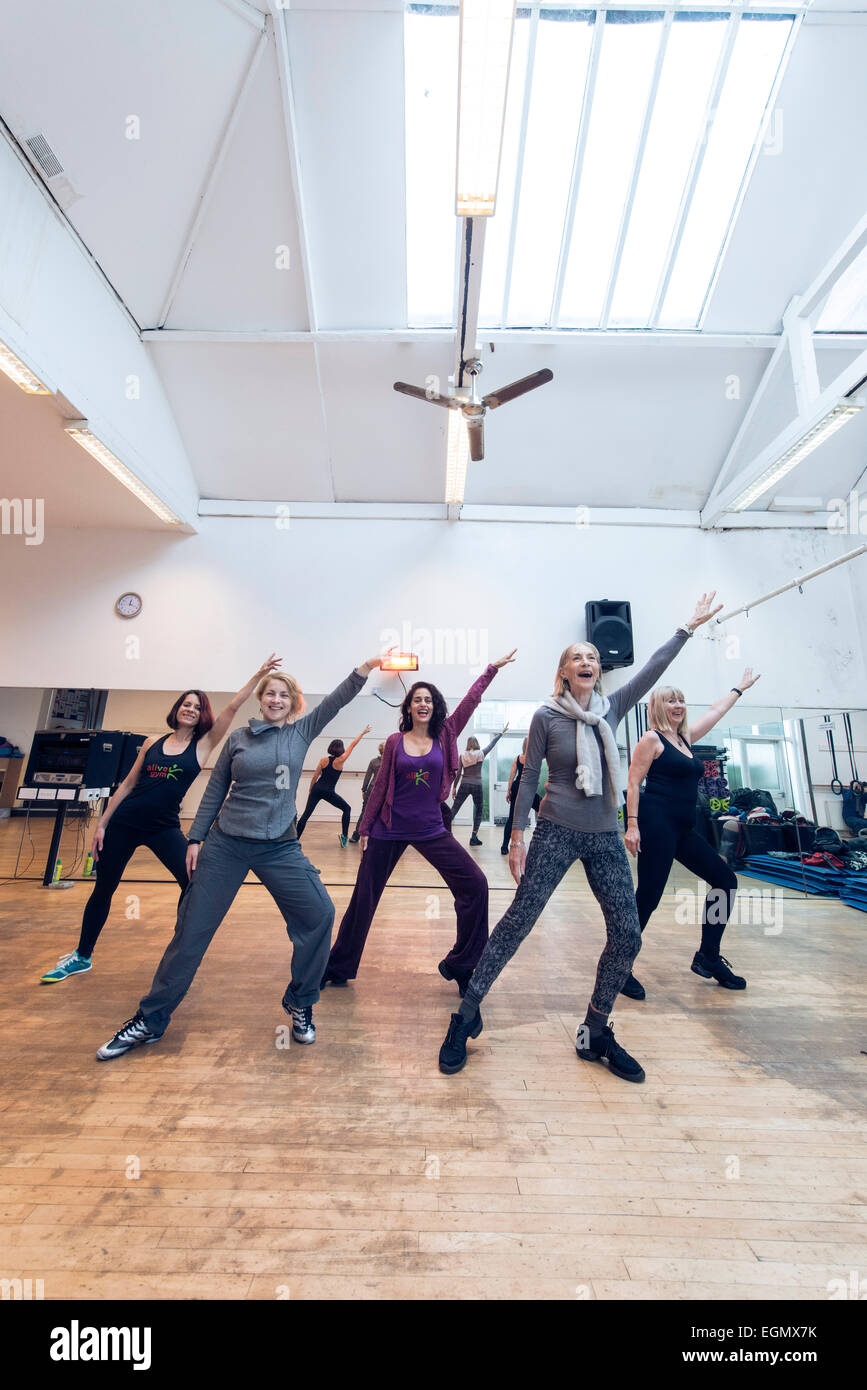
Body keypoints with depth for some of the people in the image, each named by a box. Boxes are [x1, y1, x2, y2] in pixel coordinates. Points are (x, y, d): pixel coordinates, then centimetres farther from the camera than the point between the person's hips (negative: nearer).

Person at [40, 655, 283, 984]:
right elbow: (127, 784, 10)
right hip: (124, 823, 2)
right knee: (103, 889, 15)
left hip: (165, 828, -2)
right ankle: (82, 957, 38)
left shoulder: (203, 744, -3)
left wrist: (259, 674, -19)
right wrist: (102, 824, 8)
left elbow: (231, 708, -12)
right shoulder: (152, 743, 5)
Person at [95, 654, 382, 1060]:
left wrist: (366, 668, -16)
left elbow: (336, 699, -6)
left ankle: (300, 1004, 14)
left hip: (280, 847, 0)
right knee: (191, 928, 7)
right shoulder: (237, 739, 4)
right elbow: (214, 792, 9)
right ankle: (150, 1020, 28)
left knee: (319, 914, -8)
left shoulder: (301, 732, 2)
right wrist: (195, 838, 8)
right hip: (226, 844, 1)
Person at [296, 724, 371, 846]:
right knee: (347, 809, 13)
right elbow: (353, 745, 0)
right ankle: (344, 836, 7)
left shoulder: (323, 760, 4)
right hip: (329, 792, -4)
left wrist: (310, 791, 17)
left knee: (306, 814, 8)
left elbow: (315, 777, 5)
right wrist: (363, 732, 8)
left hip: (317, 789, 4)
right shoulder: (340, 760, -6)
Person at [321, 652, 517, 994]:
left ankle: (461, 965, 15)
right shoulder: (395, 741, -1)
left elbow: (471, 699, -2)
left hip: (431, 830, 1)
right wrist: (365, 828, 6)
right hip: (389, 830, -1)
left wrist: (493, 668, -4)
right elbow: (380, 786, 4)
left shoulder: (445, 736, 1)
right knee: (363, 897, 9)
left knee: (475, 885, -6)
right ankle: (338, 967, 33)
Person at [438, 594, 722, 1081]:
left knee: (627, 936, 5)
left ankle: (596, 1034, 27)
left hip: (606, 838, 5)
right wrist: (517, 837, -4)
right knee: (518, 921, -4)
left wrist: (689, 627, 12)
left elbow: (653, 669, 9)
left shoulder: (612, 707, 6)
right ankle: (466, 1017, 13)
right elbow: (530, 778, -2)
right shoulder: (546, 717, -5)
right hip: (557, 834, -4)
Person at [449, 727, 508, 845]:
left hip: (464, 785, 1)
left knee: (454, 808, 2)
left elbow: (458, 773, 3)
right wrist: (501, 732, 24)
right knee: (478, 811, 13)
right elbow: (492, 743, 12)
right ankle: (474, 837, 11)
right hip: (477, 785, -1)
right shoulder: (481, 754, 1)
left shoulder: (462, 755, 4)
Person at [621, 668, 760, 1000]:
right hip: (657, 824, -9)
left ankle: (708, 957, 24)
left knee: (725, 880, 12)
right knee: (648, 896, -8)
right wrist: (632, 825, -18)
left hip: (683, 828, 9)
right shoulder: (652, 738, -6)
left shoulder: (685, 737, 17)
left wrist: (739, 688, 43)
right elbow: (633, 783, -11)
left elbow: (716, 711, 32)